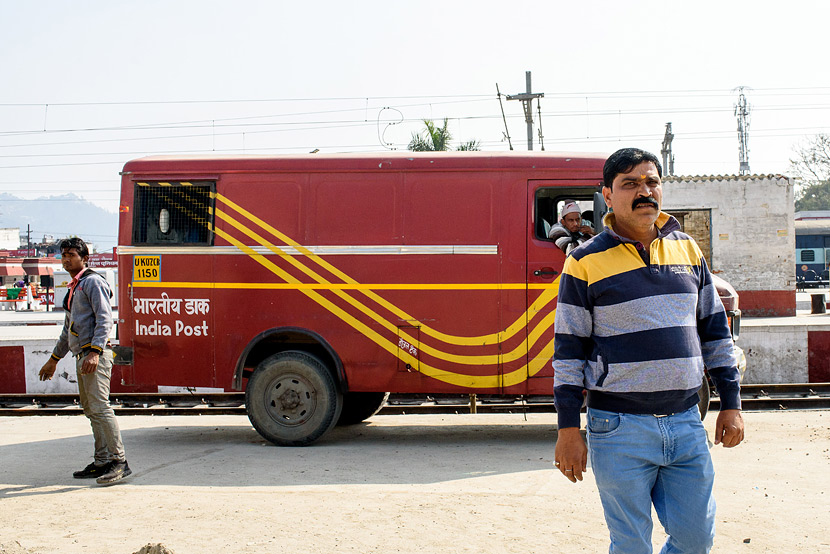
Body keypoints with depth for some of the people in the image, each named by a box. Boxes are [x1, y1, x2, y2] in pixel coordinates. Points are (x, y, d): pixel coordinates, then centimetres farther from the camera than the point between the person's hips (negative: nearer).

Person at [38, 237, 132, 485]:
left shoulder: (93, 281, -5)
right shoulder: (74, 288, 23)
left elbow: (105, 319, -16)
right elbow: (68, 329, 32)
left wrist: (95, 351, -27)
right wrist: (54, 359, 34)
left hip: (95, 356, -10)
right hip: (82, 357, 10)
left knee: (99, 407, -16)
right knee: (90, 410, 9)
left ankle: (120, 462, -17)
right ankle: (102, 462, 13)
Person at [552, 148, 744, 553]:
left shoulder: (687, 249, 9)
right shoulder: (586, 262, -5)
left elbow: (715, 329, 14)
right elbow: (569, 350, -4)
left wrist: (731, 404, 11)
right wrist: (568, 430, -6)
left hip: (686, 422, 4)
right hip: (620, 430, -4)